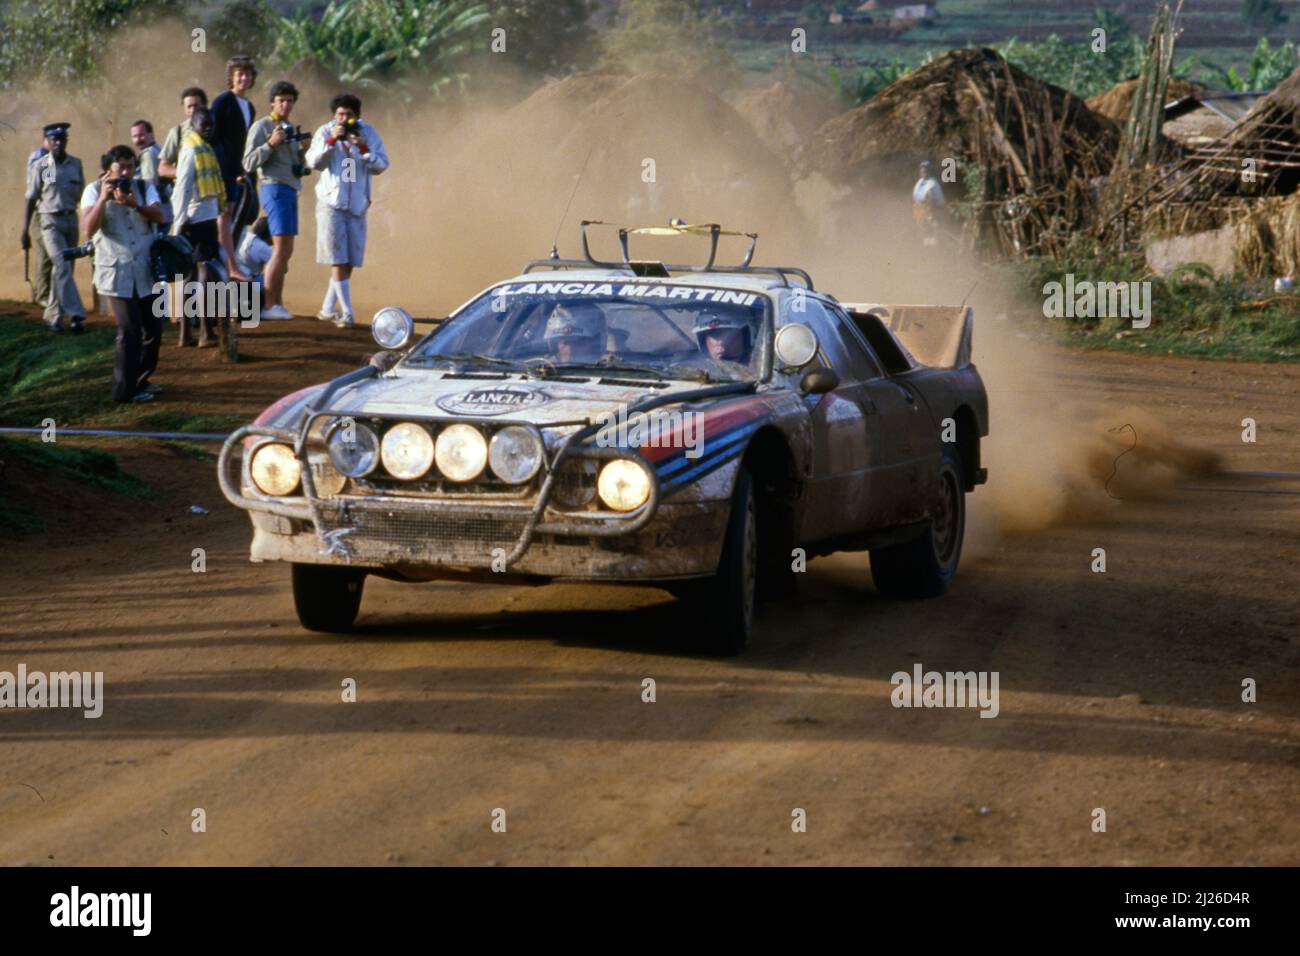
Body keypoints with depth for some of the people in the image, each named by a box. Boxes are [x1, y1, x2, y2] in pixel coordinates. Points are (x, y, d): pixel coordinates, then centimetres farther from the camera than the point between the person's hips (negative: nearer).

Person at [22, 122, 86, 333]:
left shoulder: (76, 164, 6)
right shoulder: (40, 166, -4)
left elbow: (82, 194, 14)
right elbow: (31, 199, -2)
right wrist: (25, 231, -4)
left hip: (71, 219, 4)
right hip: (50, 221, -4)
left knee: (62, 269, 8)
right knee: (62, 266, -15)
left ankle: (53, 315, 19)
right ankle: (75, 315, -21)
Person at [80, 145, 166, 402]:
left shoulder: (144, 187, 7)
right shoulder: (94, 191, -1)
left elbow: (159, 216, -10)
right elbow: (89, 229, -14)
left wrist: (134, 204, -27)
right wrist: (103, 199, -24)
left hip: (146, 272, 4)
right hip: (116, 272, -4)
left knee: (153, 328, 10)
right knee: (129, 330, -12)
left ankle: (140, 380, 27)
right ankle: (125, 390, -6)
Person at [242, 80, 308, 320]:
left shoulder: (289, 129, 21)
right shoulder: (261, 127, -5)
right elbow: (249, 164, -12)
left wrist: (302, 150, 5)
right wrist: (270, 144, -22)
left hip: (290, 190, 9)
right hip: (274, 188, -9)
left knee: (286, 251, 8)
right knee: (281, 249, -15)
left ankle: (277, 303, 11)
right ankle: (268, 305, -16)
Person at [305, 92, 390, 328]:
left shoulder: (368, 133, 1)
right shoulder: (325, 132, -4)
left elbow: (381, 165, -5)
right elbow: (313, 162, -15)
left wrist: (363, 147, -20)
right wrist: (332, 139, -26)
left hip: (357, 205, 3)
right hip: (331, 204, -3)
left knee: (349, 262, 7)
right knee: (338, 260, -9)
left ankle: (327, 310, 20)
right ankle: (347, 313, -11)